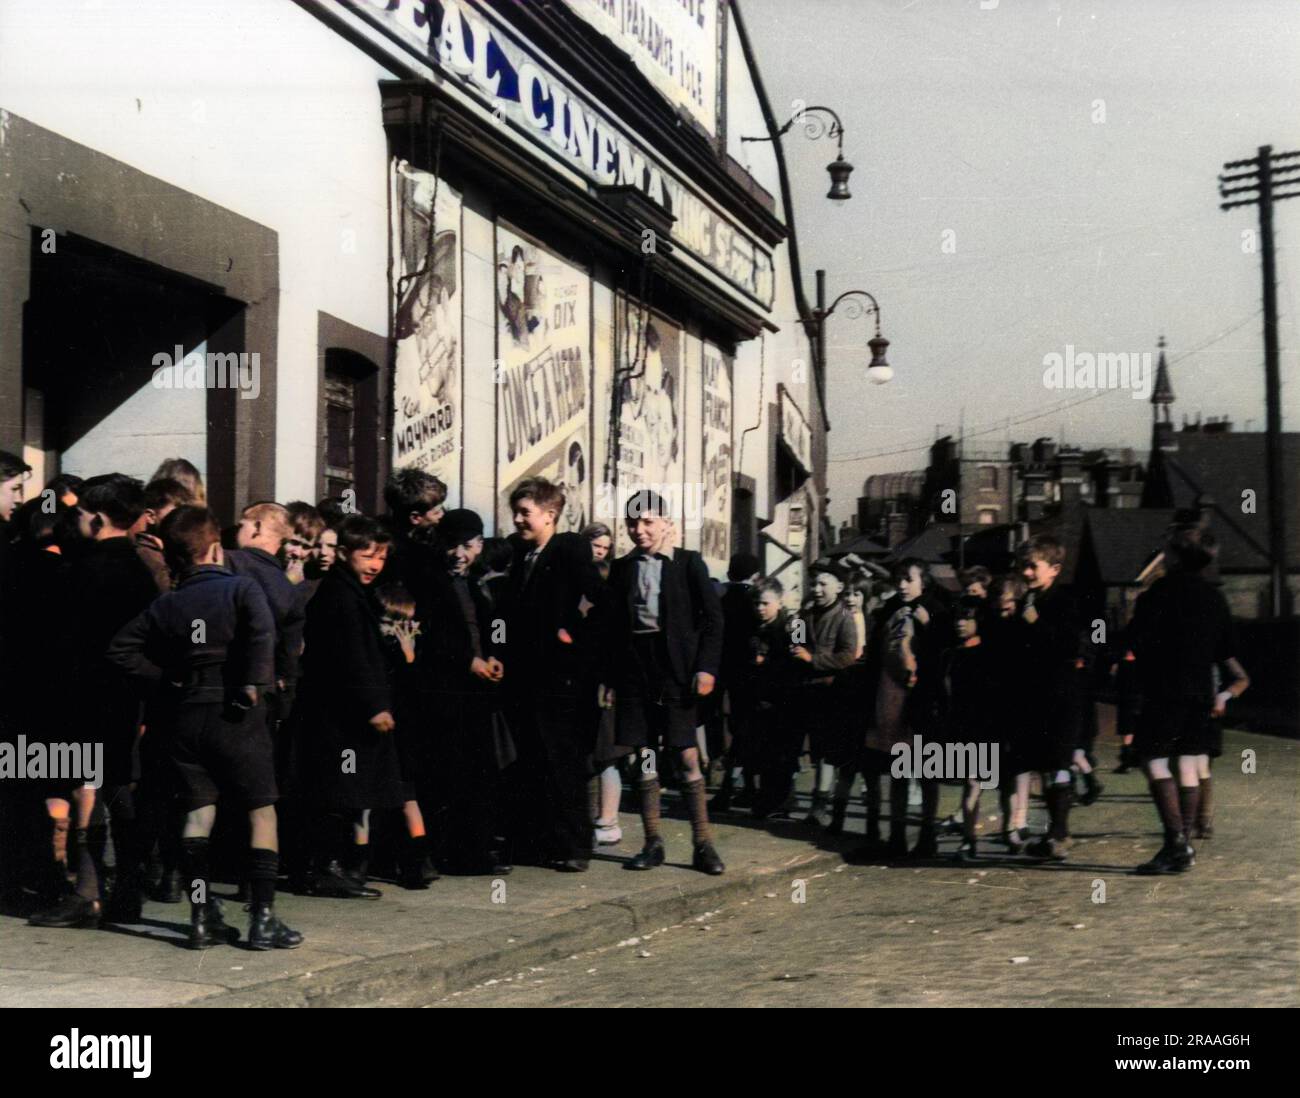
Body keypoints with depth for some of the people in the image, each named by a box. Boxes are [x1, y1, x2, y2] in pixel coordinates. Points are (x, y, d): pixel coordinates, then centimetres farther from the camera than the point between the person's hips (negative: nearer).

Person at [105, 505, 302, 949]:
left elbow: (121, 649, 5)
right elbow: (261, 633, -23)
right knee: (262, 812, 4)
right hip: (234, 714, -4)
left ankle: (202, 918, 6)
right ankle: (263, 920, 0)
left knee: (198, 812, 10)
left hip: (184, 714, 4)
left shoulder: (166, 605, 9)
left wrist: (167, 677, 7)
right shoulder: (242, 588, -5)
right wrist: (253, 686, -16)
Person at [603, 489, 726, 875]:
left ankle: (703, 844, 1)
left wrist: (706, 667, -10)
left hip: (675, 670, -3)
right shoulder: (622, 568, 11)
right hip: (634, 668, 3)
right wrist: (610, 680, 7)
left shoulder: (689, 562, 2)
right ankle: (652, 843, 11)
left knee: (687, 757, -4)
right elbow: (613, 626, 12)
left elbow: (712, 618, 0)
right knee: (644, 757, 4)